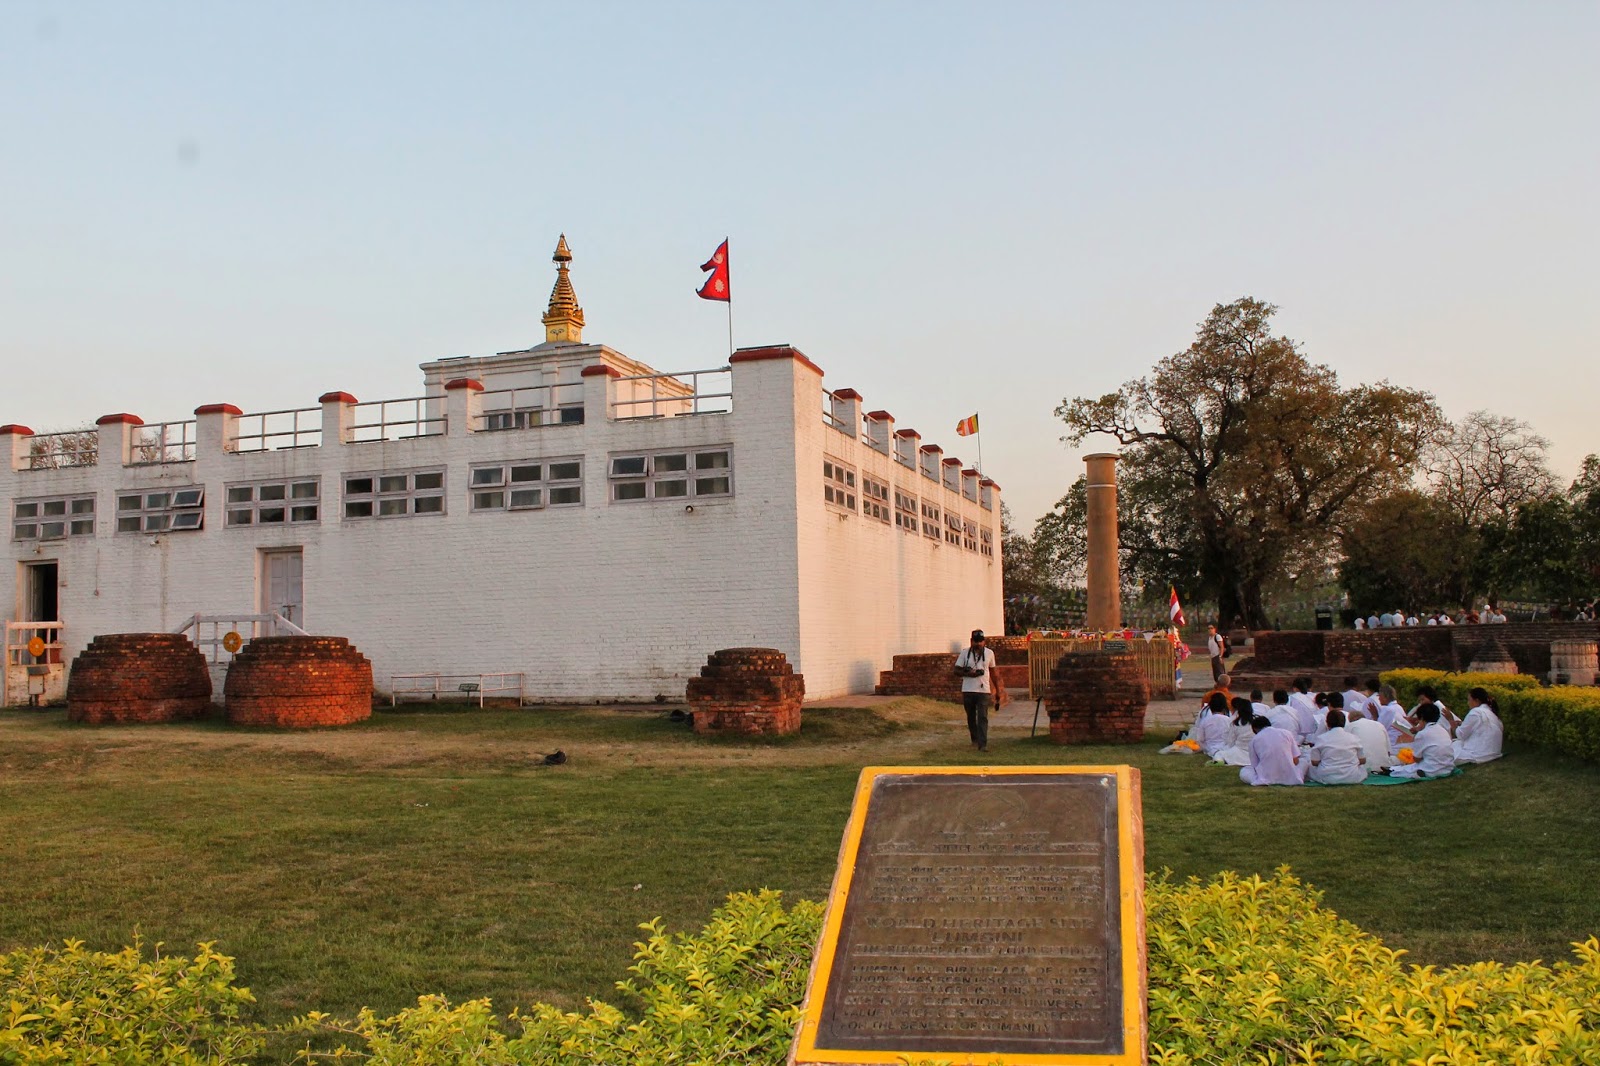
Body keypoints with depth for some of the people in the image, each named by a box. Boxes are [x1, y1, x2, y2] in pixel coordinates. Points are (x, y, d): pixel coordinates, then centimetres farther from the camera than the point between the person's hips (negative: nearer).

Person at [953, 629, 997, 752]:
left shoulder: (989, 653, 4)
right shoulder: (965, 653, 0)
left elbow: (992, 671, 15)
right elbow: (957, 671, 1)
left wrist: (997, 688, 17)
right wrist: (968, 673, -18)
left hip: (983, 690, -1)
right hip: (968, 691, 1)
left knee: (983, 717, -10)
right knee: (971, 717, 13)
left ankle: (983, 744, -14)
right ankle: (975, 739, 33)